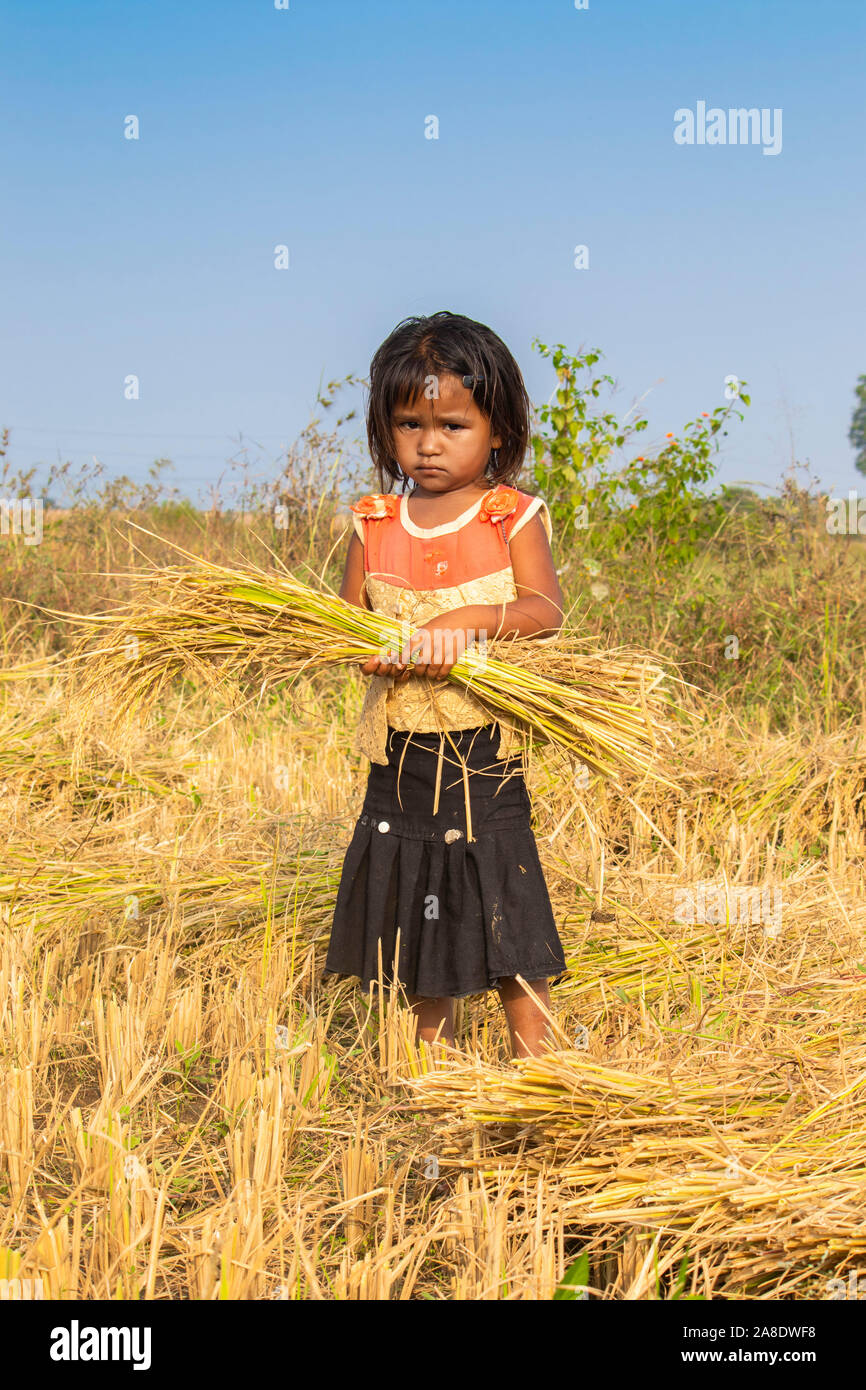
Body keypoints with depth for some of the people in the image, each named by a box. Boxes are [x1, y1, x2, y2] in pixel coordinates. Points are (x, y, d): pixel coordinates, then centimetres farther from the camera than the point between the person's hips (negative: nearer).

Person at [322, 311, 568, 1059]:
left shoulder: (513, 515, -5)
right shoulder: (375, 522, 4)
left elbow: (547, 608, -15)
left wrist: (471, 618, -31)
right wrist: (379, 650, -18)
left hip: (485, 747, -4)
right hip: (401, 746, 4)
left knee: (504, 902, 1)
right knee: (415, 904, 13)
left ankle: (534, 1050, 16)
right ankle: (435, 1052, 30)